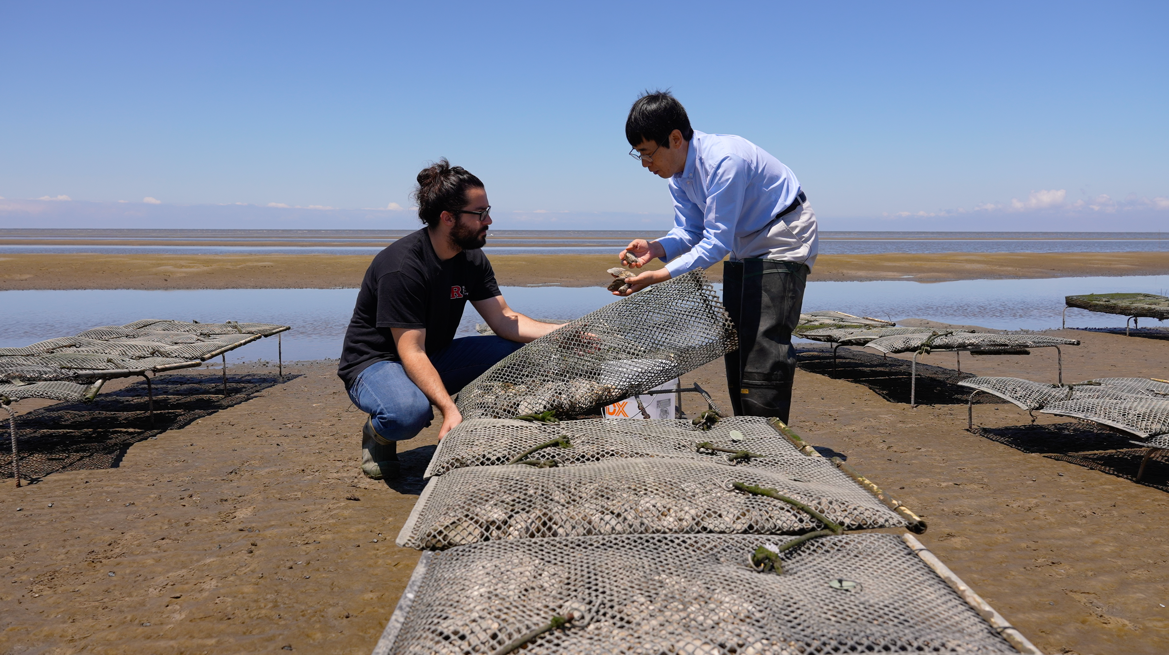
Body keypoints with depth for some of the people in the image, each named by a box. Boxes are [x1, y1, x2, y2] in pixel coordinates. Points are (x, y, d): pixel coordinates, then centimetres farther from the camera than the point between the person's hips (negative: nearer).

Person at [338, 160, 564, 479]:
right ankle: (378, 433, -3)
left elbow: (504, 320, -5)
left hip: (434, 359, 7)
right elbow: (411, 353, -31)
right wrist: (449, 408, -42)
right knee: (410, 412, -41)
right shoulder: (402, 266, -27)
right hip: (375, 362, -7)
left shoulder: (472, 259, -3)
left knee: (518, 351, -13)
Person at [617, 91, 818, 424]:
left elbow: (716, 243, -33)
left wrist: (659, 276, -38)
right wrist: (656, 249, -21)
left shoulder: (724, 161, -33)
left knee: (765, 343, -15)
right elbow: (689, 231, -1)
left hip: (781, 243, -9)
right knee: (736, 343, 8)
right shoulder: (677, 172, -4)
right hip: (742, 249, 9)